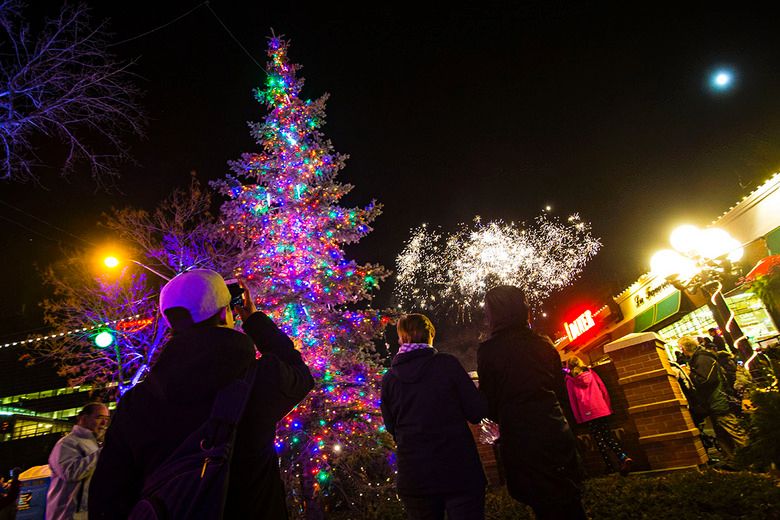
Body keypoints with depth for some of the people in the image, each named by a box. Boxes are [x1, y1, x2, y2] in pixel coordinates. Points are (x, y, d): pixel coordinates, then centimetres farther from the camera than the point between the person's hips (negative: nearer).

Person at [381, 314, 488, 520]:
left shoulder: (389, 379, -2)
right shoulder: (447, 363, -11)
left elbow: (392, 428, 9)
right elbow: (478, 411, -9)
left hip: (414, 478, 3)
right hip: (459, 472, -3)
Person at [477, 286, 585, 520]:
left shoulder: (488, 349, -11)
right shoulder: (543, 343, 3)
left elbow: (489, 404, -3)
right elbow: (561, 393, 12)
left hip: (521, 442, -4)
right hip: (557, 436, 5)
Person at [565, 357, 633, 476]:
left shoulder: (570, 381, 2)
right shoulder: (590, 373, 10)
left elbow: (572, 400, 1)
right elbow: (603, 389, 9)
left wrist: (578, 418, 6)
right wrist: (608, 407, 14)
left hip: (587, 414, -3)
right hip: (602, 410, 3)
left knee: (599, 440, 4)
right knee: (608, 436, 8)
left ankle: (609, 466, 2)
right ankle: (624, 457, -11)